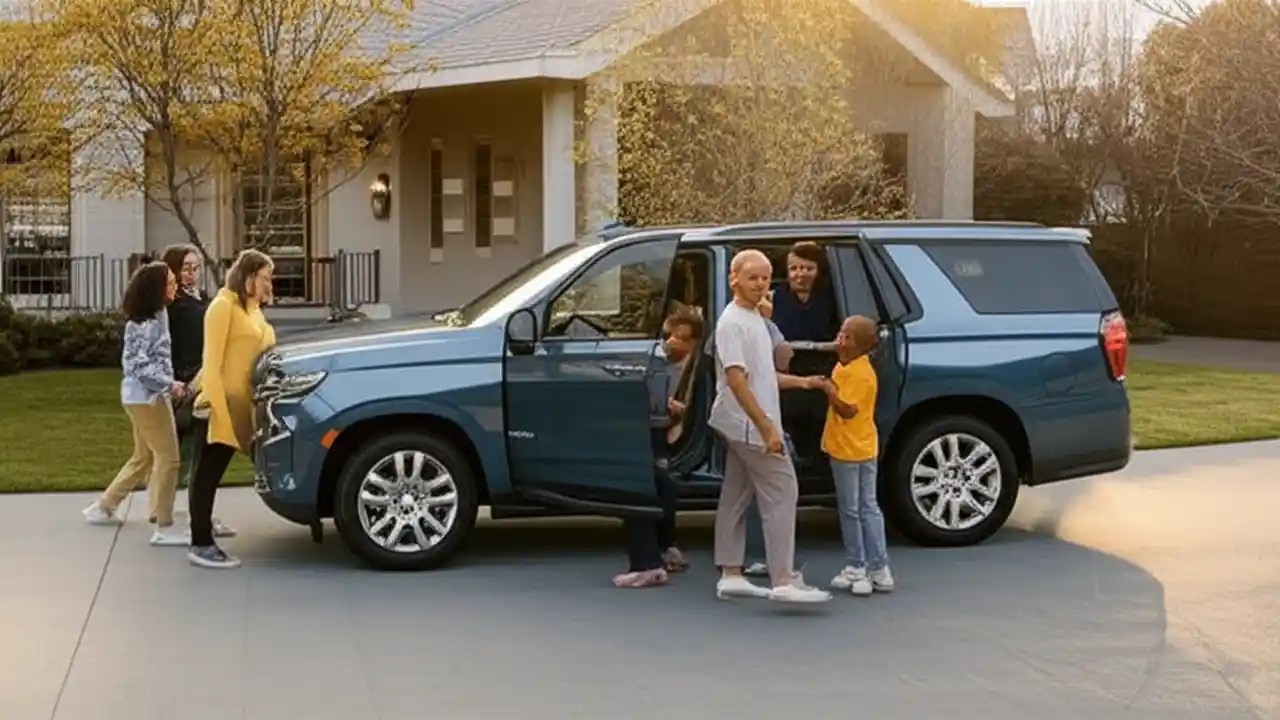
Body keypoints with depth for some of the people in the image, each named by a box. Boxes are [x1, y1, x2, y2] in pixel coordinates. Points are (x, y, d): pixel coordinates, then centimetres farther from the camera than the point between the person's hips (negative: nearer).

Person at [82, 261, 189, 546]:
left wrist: (168, 384, 8)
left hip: (147, 395, 10)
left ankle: (103, 508, 29)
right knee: (168, 458, -7)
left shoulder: (156, 315, 12)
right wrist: (169, 384, -24)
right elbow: (139, 365, -22)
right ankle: (164, 528, -5)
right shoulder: (145, 324, -18)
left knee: (144, 458, 19)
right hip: (145, 396, -10)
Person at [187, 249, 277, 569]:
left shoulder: (252, 308, 18)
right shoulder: (224, 306, -9)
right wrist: (218, 408, -21)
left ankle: (205, 540, 16)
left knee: (212, 474, 11)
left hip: (239, 405, 8)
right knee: (206, 474, -3)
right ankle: (200, 545, -1)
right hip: (218, 404, -8)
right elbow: (212, 362, -14)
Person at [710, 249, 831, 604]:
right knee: (781, 494, -11)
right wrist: (766, 427, -25)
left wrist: (802, 382, 15)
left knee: (736, 498, 12)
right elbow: (737, 381, -22)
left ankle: (731, 576, 17)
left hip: (742, 428, 10)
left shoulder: (755, 318, 15)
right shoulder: (732, 322, -16)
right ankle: (784, 581, -14)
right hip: (750, 426, -10)